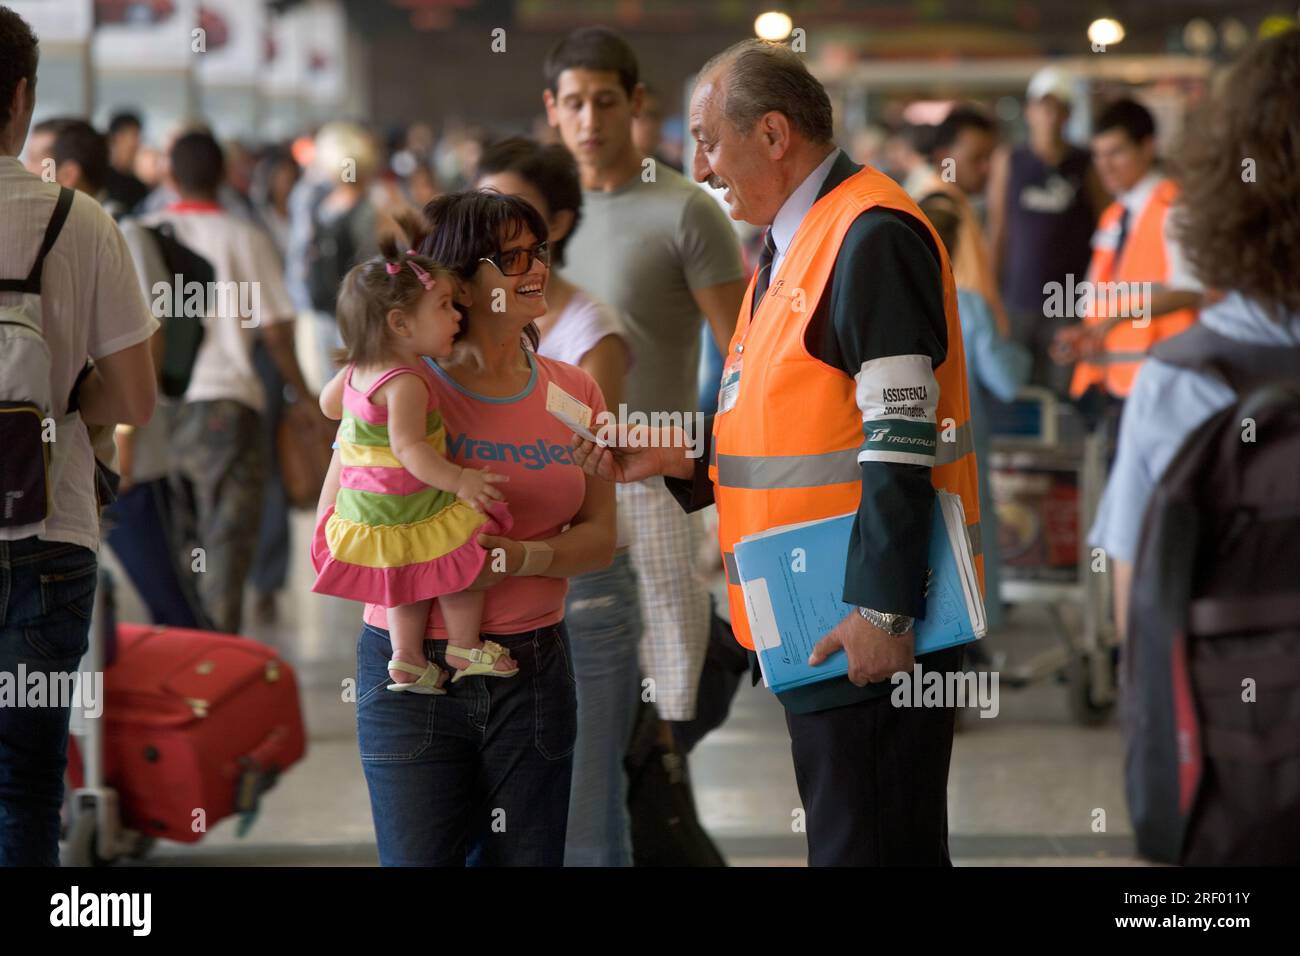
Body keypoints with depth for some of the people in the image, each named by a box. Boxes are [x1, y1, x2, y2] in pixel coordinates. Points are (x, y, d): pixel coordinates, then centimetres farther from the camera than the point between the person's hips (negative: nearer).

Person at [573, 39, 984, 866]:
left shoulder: (873, 237, -14)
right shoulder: (791, 245, 18)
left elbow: (899, 440, -20)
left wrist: (880, 608, -24)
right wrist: (679, 458, 11)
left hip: (870, 624, -10)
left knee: (870, 847, -8)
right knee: (838, 839, 15)